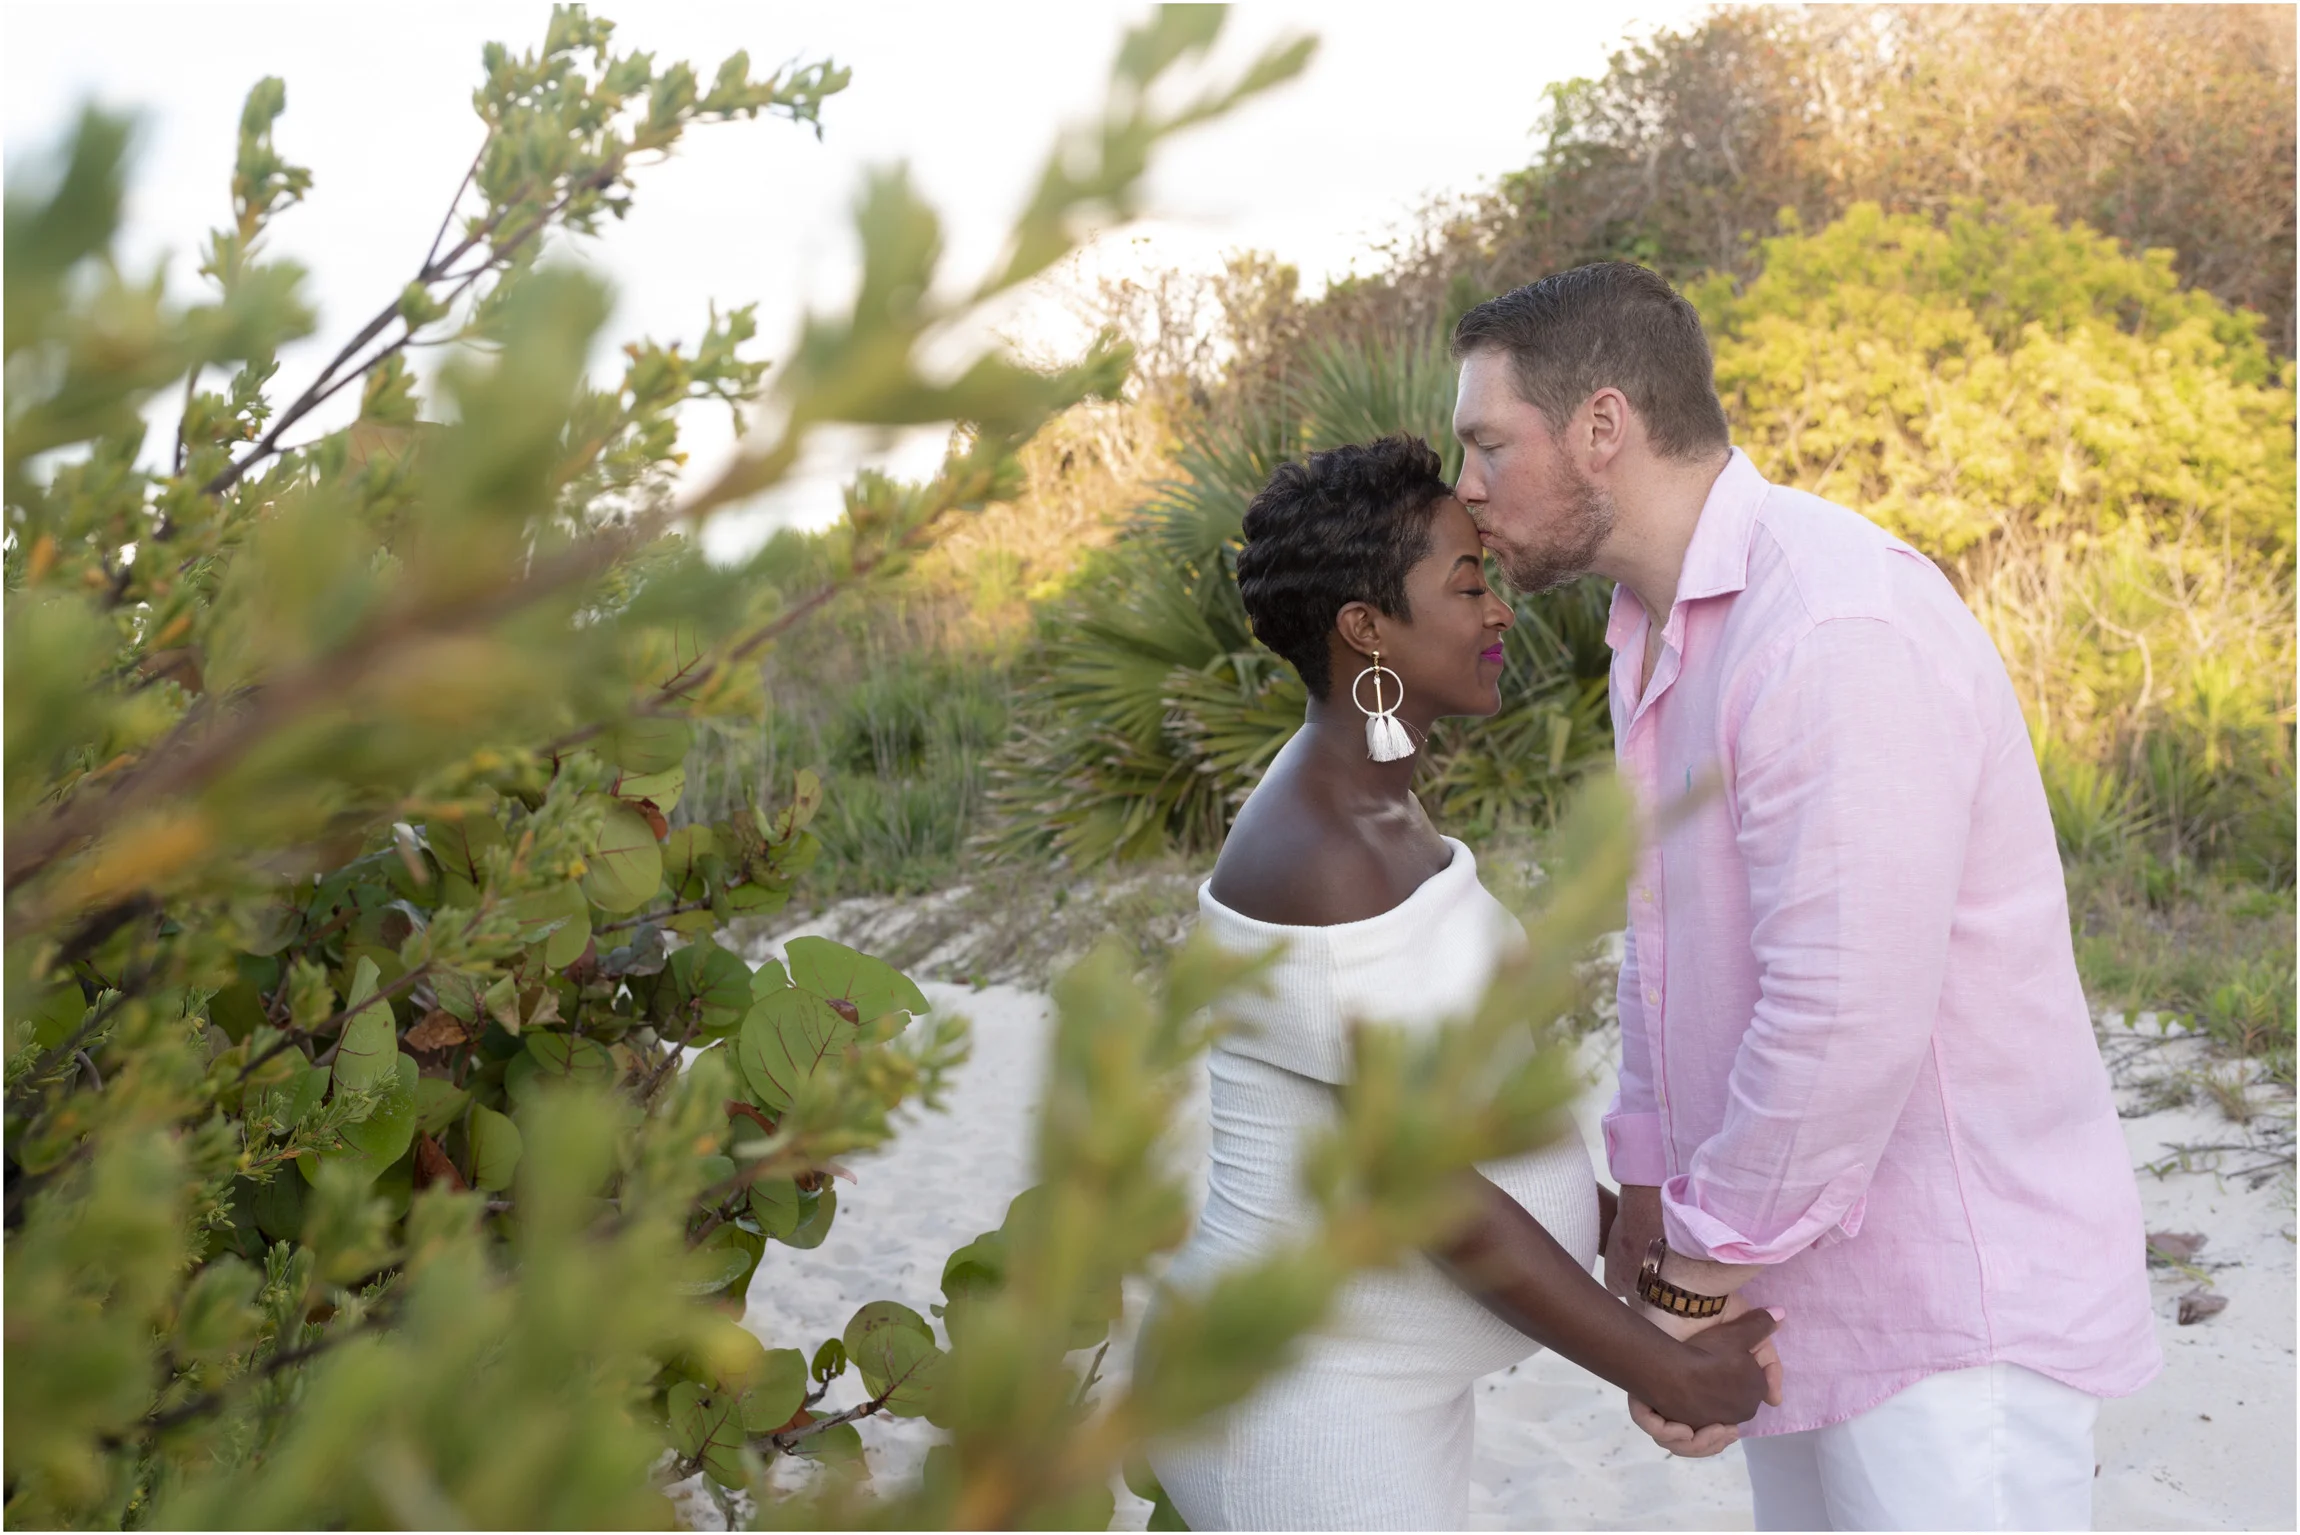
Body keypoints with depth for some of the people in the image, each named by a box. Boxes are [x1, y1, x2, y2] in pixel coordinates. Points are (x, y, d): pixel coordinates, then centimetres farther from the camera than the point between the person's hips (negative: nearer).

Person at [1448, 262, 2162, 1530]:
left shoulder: (1836, 629, -25)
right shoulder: (1659, 625, 7)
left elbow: (1847, 1019, -27)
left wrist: (1708, 1273, -16)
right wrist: (1648, 1181, 10)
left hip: (1953, 1306, -9)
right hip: (1809, 1283, 9)